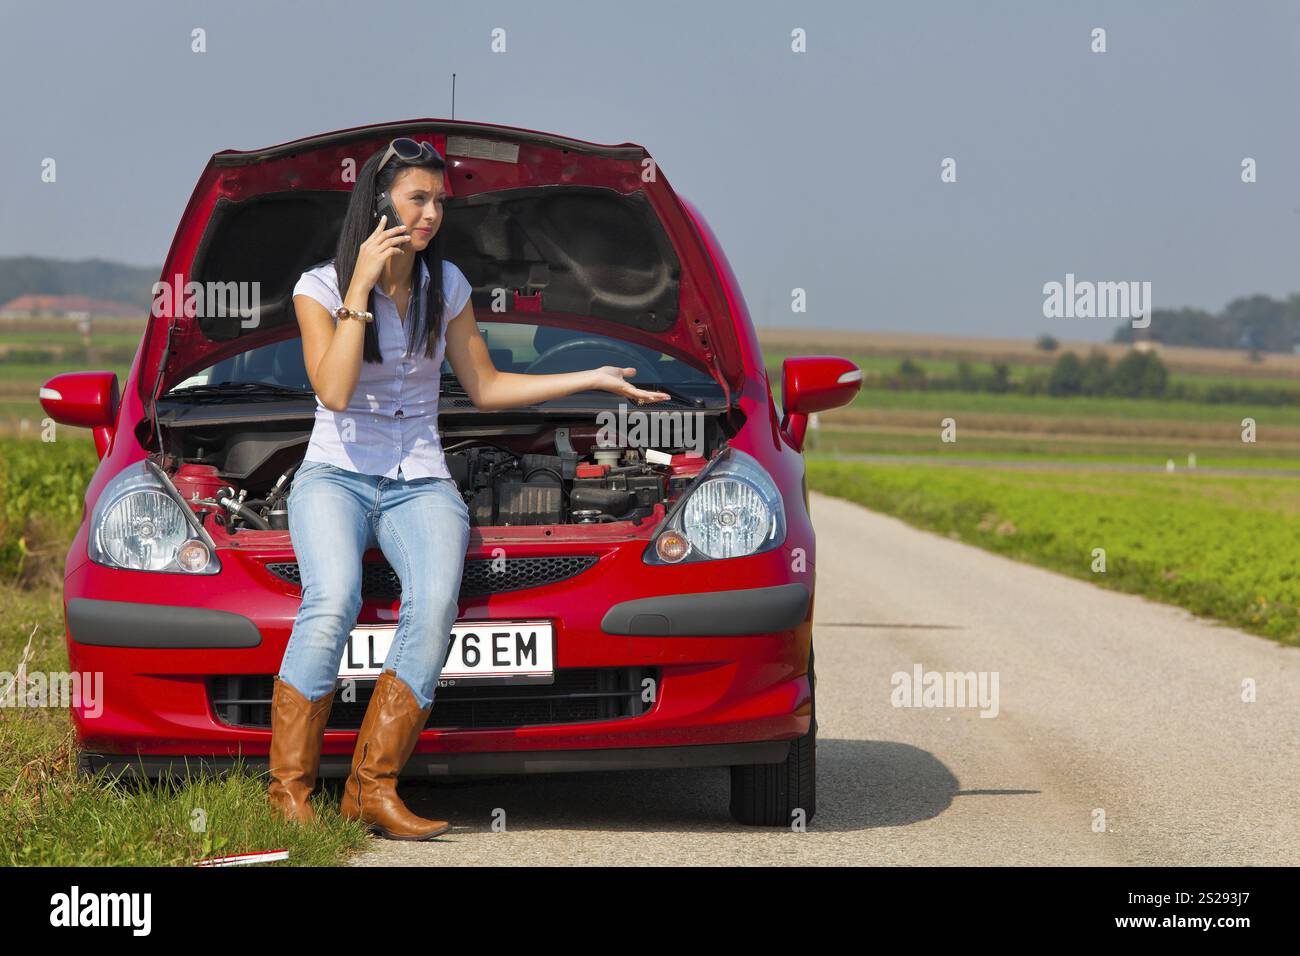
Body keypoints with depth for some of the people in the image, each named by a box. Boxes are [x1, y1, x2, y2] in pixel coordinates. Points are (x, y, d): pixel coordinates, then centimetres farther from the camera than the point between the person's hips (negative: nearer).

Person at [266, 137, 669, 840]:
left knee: (433, 606, -29)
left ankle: (372, 791, -26)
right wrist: (361, 286, -17)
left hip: (420, 484, 3)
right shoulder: (320, 287, -2)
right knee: (332, 605, -33)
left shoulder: (445, 285, 9)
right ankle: (288, 789, -27)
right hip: (335, 474, -3)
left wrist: (594, 380, 14)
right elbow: (335, 391, -16)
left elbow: (485, 387, 18)